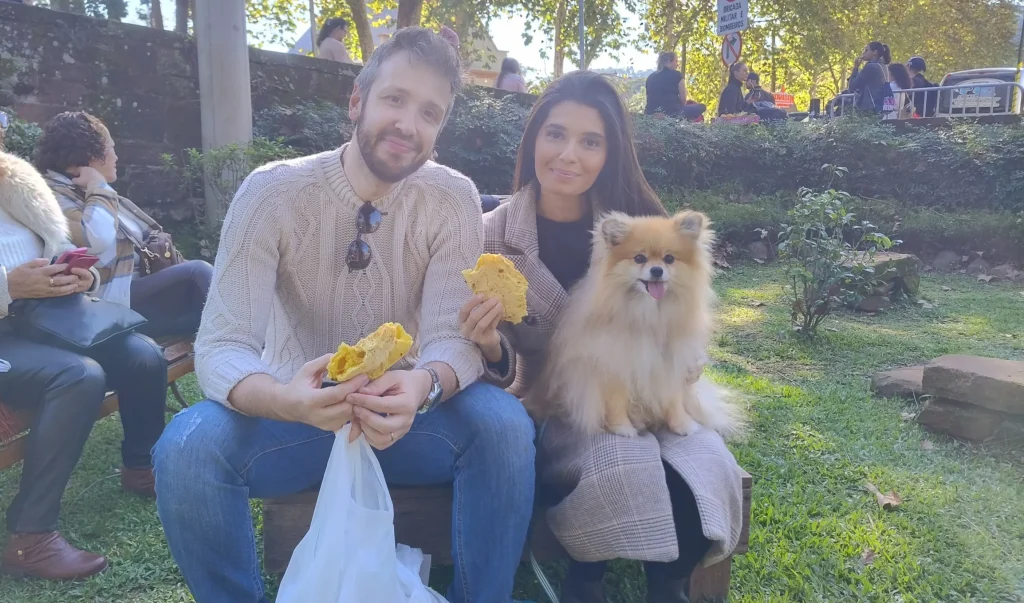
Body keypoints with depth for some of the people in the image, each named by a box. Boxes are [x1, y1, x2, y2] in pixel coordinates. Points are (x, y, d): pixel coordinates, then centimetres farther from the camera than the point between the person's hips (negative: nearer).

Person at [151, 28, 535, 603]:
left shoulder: (455, 199, -11)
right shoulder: (272, 190, -15)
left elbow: (455, 337, -17)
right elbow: (221, 343, -20)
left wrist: (423, 386, -42)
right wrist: (285, 399, -43)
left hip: (406, 413, 1)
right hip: (300, 411, 0)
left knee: (504, 424, -28)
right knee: (187, 446, -28)